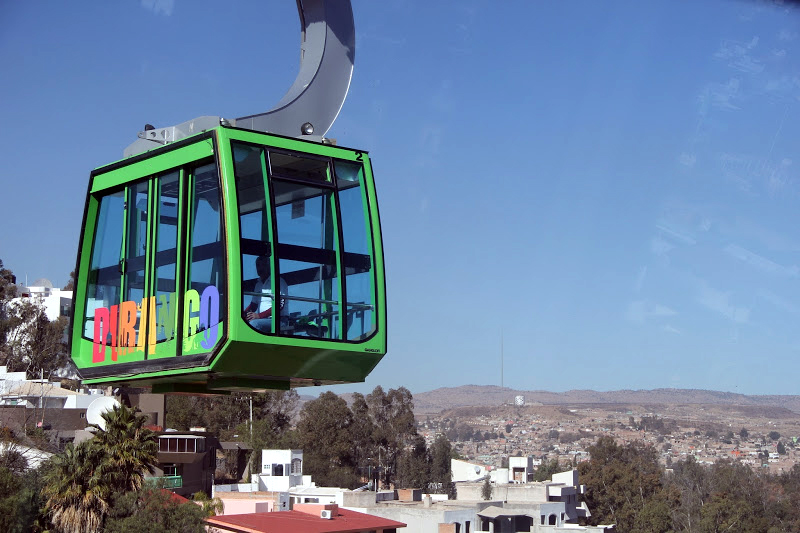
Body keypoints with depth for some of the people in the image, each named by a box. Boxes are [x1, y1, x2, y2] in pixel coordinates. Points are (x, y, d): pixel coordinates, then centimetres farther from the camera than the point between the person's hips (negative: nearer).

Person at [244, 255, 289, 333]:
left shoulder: (279, 282, -3)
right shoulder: (258, 284, 21)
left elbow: (280, 305, -13)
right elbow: (254, 305, 24)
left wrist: (259, 315, -22)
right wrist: (243, 314, 1)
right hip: (263, 320, 7)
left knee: (253, 323, -33)